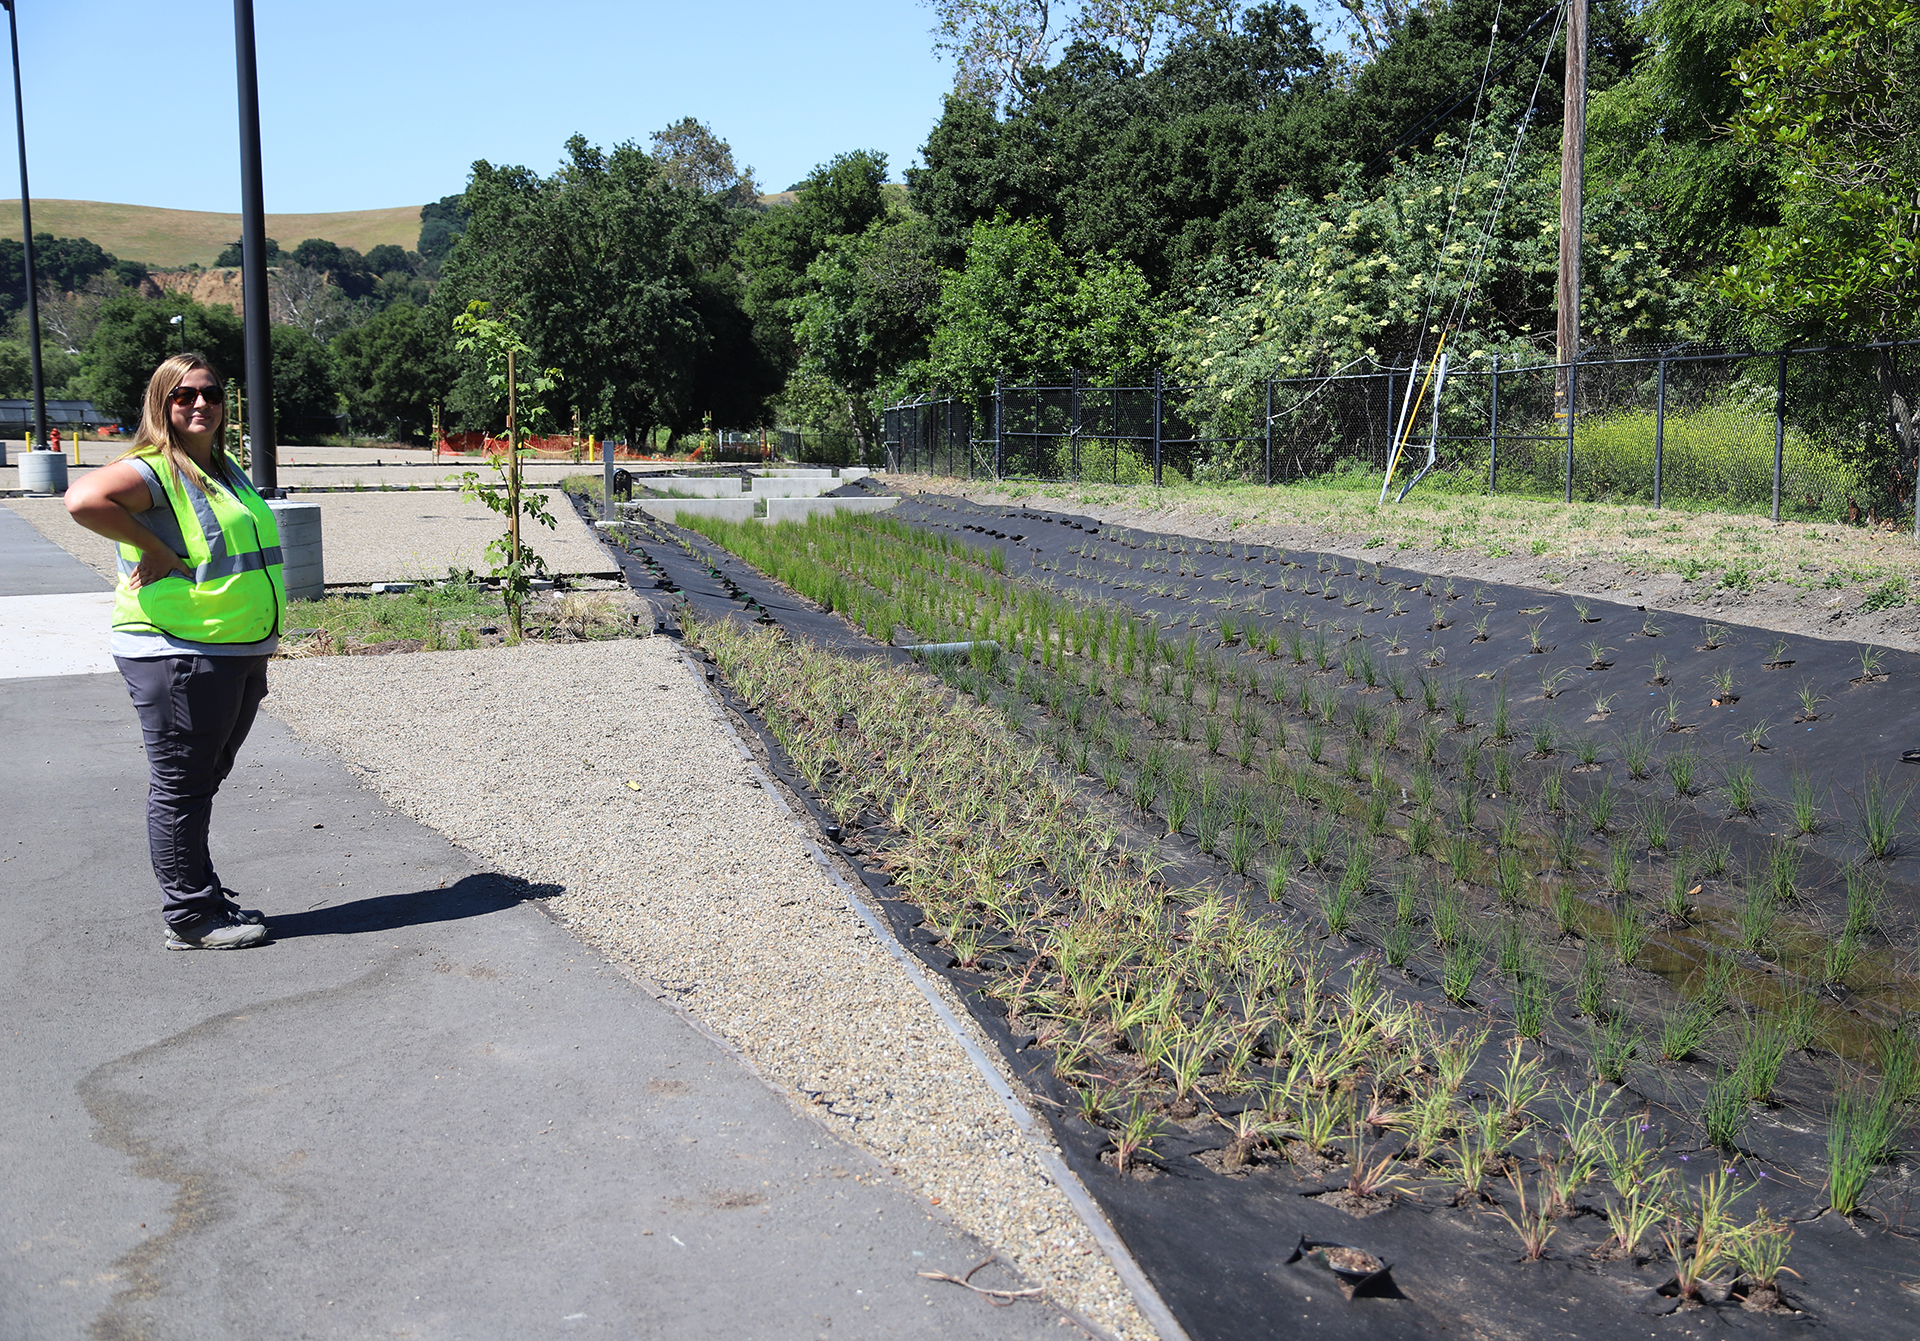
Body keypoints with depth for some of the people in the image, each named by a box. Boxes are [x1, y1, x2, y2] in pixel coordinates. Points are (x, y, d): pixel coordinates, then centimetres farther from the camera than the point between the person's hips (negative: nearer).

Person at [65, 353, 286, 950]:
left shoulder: (226, 470, 16)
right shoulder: (151, 470, -11)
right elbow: (83, 498, -30)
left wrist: (261, 646, 20)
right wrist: (155, 548, -22)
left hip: (239, 655, 9)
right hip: (178, 657, -9)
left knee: (204, 781, 18)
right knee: (180, 786, 1)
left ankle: (206, 896, 29)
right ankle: (190, 917, 8)